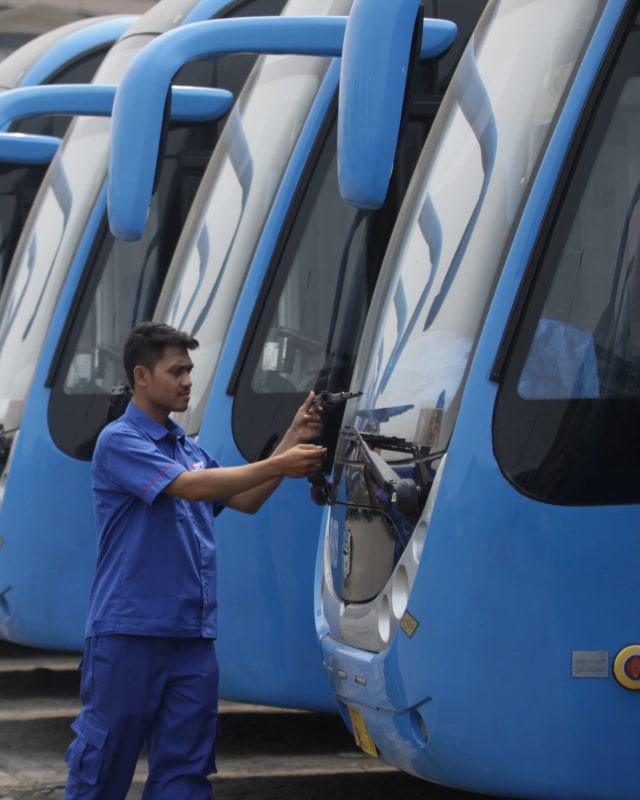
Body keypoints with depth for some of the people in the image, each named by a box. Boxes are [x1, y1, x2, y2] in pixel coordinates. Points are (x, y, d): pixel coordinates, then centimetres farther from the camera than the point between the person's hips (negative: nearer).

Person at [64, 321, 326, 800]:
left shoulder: (189, 448, 16)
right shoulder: (119, 442, -8)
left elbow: (245, 500, 14)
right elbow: (189, 486, -20)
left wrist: (295, 438, 4)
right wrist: (278, 466, -20)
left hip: (192, 634, 7)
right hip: (129, 630, -7)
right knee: (104, 761, 0)